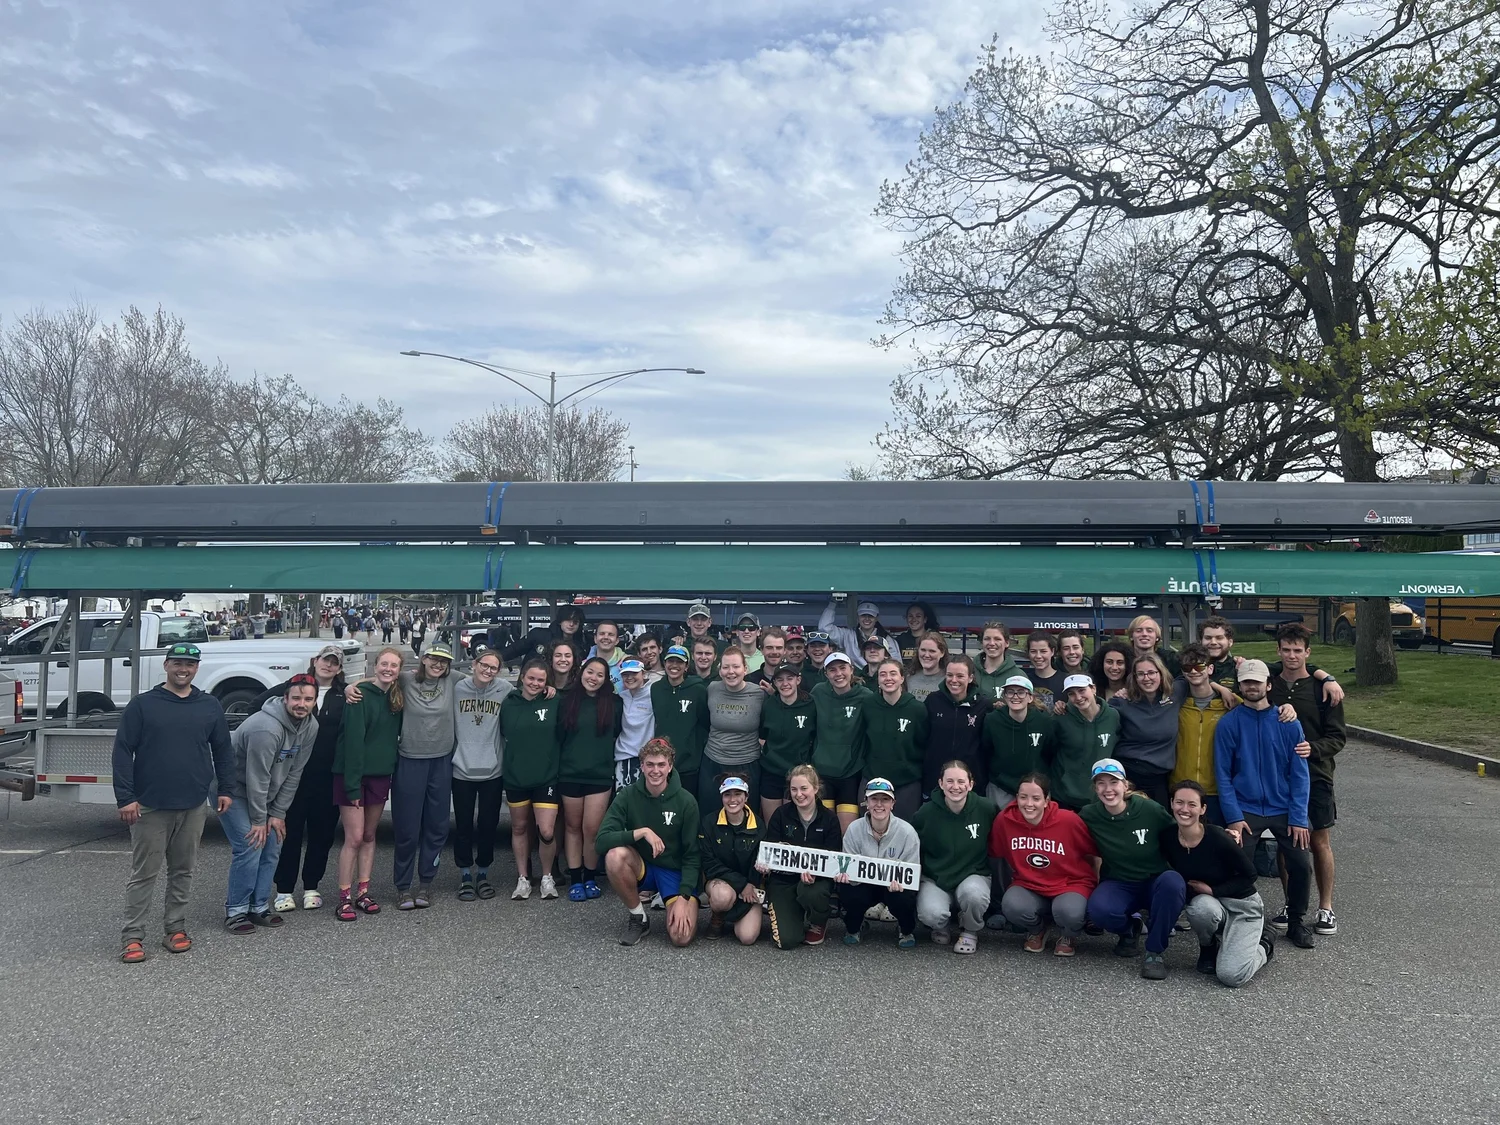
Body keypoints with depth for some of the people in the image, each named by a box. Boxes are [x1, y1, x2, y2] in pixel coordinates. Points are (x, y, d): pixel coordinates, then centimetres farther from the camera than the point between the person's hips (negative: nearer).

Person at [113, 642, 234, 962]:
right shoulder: (142, 705, -2)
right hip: (150, 805, -3)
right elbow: (122, 752, -4)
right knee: (144, 873, 2)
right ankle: (132, 936, 11)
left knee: (183, 871, 11)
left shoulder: (210, 706, 6)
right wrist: (126, 798, -11)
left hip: (194, 805, 3)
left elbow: (223, 750, 13)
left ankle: (176, 928, 22)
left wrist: (224, 790, 8)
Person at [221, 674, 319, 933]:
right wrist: (259, 820, -18)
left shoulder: (310, 727, -9)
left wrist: (278, 813, -5)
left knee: (271, 848, 5)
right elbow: (257, 778, -25)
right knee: (250, 847, -13)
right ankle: (235, 911, 1)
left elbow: (294, 773, -3)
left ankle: (259, 907, 17)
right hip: (234, 790, -7)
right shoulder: (267, 727, -31)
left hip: (262, 794, 8)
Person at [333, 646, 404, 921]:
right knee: (354, 838, -4)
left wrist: (393, 772, 1)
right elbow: (353, 741, -18)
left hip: (380, 775, 6)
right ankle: (345, 898, 5)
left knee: (369, 836, 13)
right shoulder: (360, 695, -14)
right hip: (353, 775, -6)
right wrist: (352, 784, -20)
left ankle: (362, 892, 21)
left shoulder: (397, 699, 7)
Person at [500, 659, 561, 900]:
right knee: (520, 828, 13)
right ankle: (523, 879, 26)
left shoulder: (555, 703, -5)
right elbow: (501, 736, 12)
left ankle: (547, 877, 16)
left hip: (546, 777, -2)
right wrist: (515, 756, 8)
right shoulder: (508, 703, 0)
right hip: (515, 777, 2)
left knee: (546, 832, -7)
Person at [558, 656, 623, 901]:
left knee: (592, 829, -3)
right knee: (573, 826, 9)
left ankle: (590, 878, 15)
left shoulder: (612, 704, 2)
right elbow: (557, 736, 3)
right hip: (570, 774, 1)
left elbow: (617, 734, 7)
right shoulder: (567, 700, 1)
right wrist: (557, 765, 1)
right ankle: (575, 880, 18)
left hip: (600, 775, -1)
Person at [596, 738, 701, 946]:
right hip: (641, 867, 2)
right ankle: (638, 917, -7)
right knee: (615, 855, -32)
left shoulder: (686, 801, -13)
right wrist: (642, 832, -30)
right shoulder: (628, 795, -10)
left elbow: (692, 855, -10)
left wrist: (683, 898, -20)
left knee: (681, 936, -23)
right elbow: (603, 840, -20)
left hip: (675, 871, -1)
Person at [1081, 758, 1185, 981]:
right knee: (1099, 908, -32)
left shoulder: (1149, 809, -17)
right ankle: (1129, 929, 7)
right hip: (1119, 886, 1)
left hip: (1156, 883, -1)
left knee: (1172, 882, -36)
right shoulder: (1090, 815, -13)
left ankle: (1155, 951, -14)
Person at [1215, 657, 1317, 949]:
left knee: (1301, 865, -2)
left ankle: (1296, 923, 21)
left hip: (1284, 809, 1)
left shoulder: (1288, 723, -2)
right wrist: (1234, 817, -11)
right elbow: (1223, 775, -4)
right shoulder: (1228, 724, -5)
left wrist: (1298, 818, -8)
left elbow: (1299, 774, -1)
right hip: (1246, 810, -1)